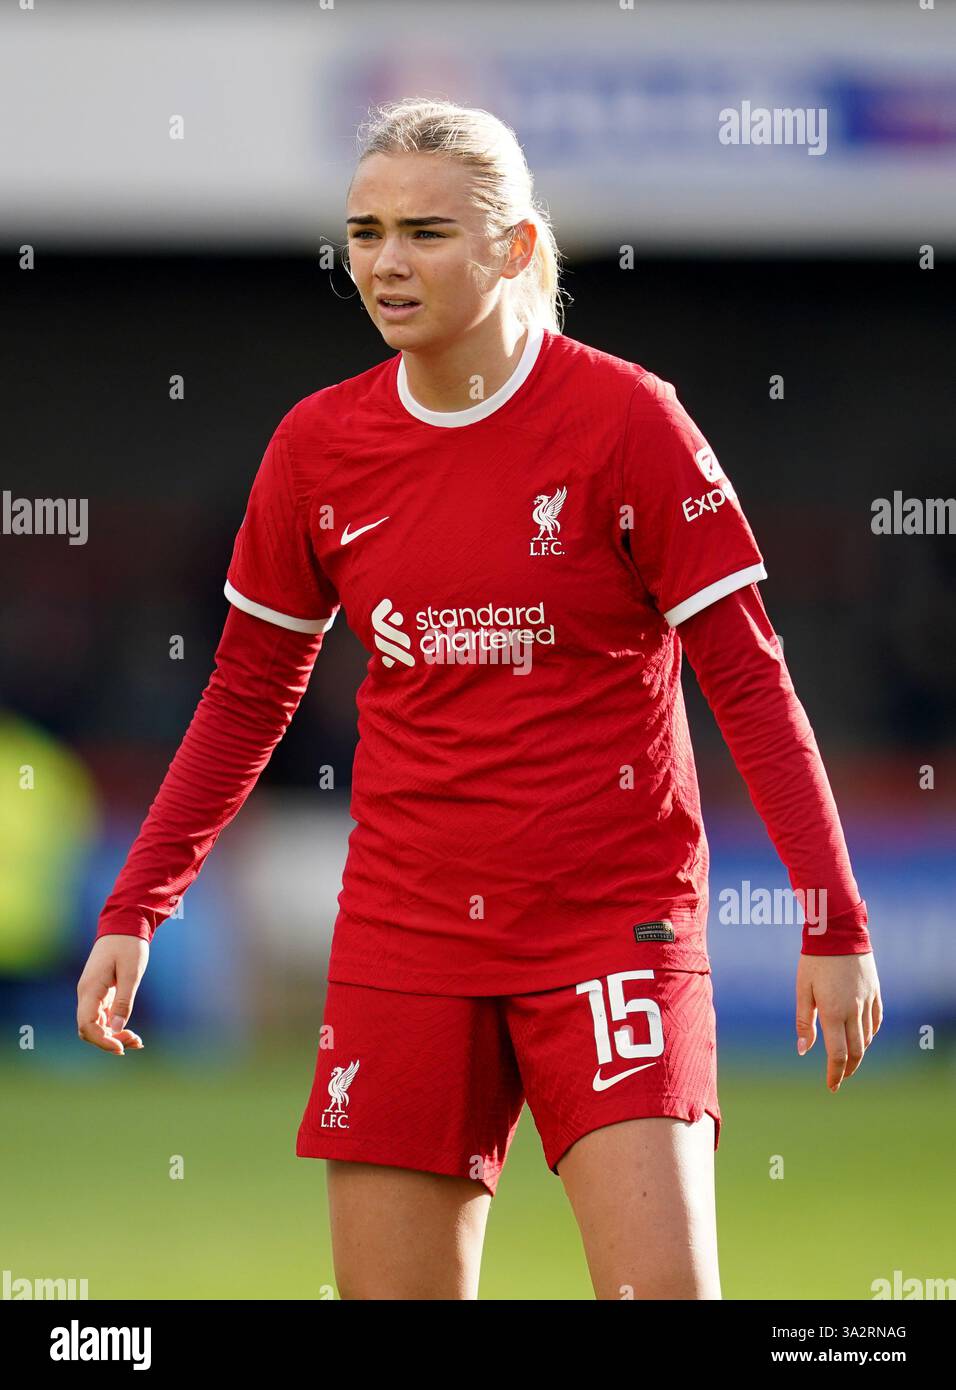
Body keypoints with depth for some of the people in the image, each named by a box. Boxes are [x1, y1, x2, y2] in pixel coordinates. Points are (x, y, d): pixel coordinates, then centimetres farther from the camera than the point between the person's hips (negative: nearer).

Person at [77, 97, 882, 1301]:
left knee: (660, 1288, -17)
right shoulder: (317, 445, 4)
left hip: (615, 918, -3)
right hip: (404, 923, 4)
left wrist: (834, 921, -10)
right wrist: (133, 911, 9)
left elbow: (745, 676, -5)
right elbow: (248, 694, 15)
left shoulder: (625, 419, -8)